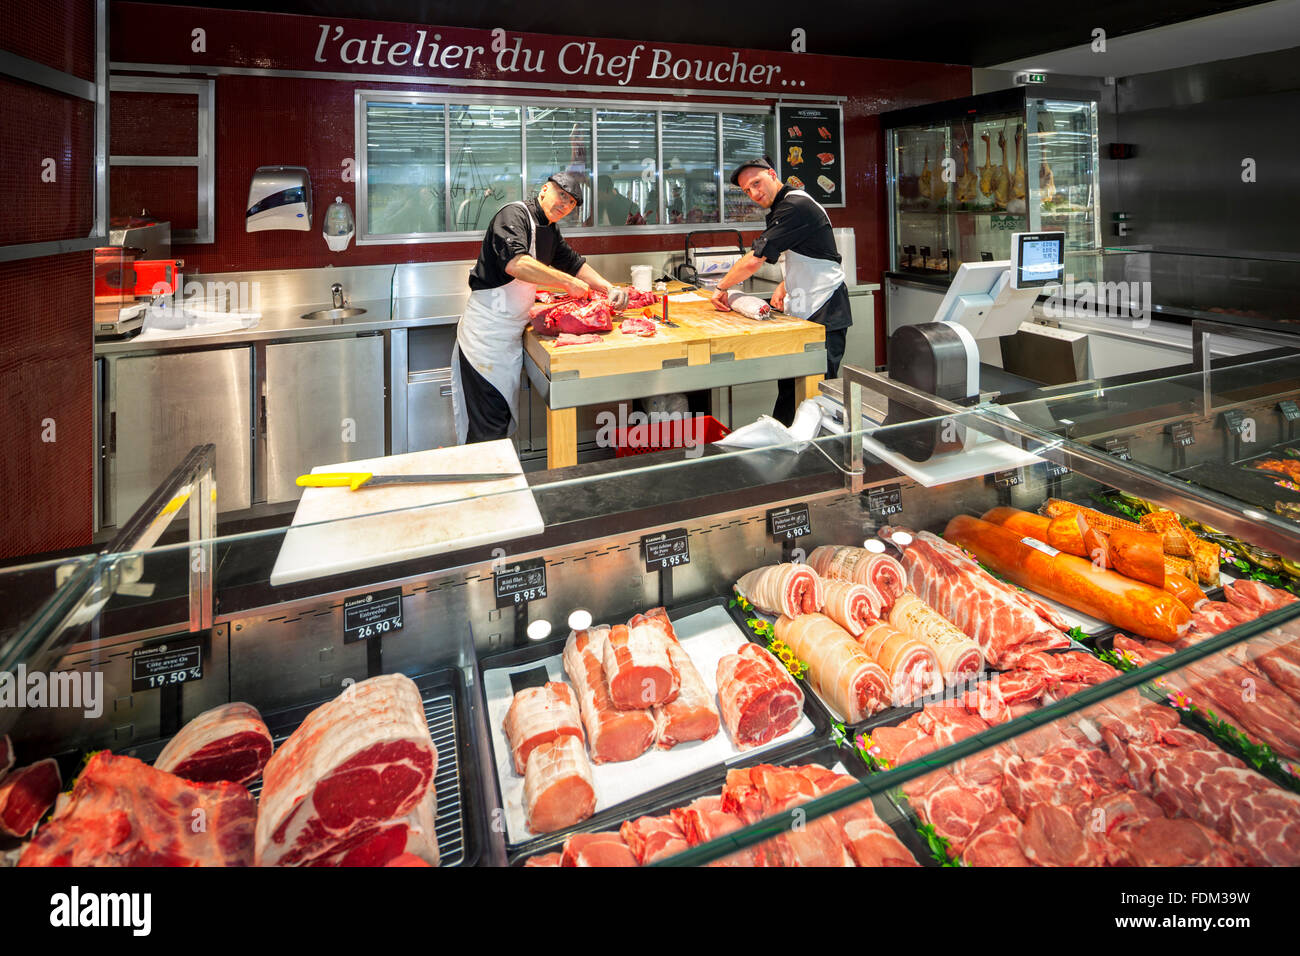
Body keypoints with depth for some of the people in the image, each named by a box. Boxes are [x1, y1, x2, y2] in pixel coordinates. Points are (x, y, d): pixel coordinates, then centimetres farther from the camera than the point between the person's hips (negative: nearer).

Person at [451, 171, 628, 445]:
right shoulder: (515, 214, -12)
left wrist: (610, 289, 12)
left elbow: (574, 263, 26)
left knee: (505, 422, 12)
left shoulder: (549, 230, 16)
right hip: (487, 334, -9)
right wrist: (568, 282, -24)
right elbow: (516, 263, -29)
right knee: (489, 427, -9)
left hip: (510, 336, 9)